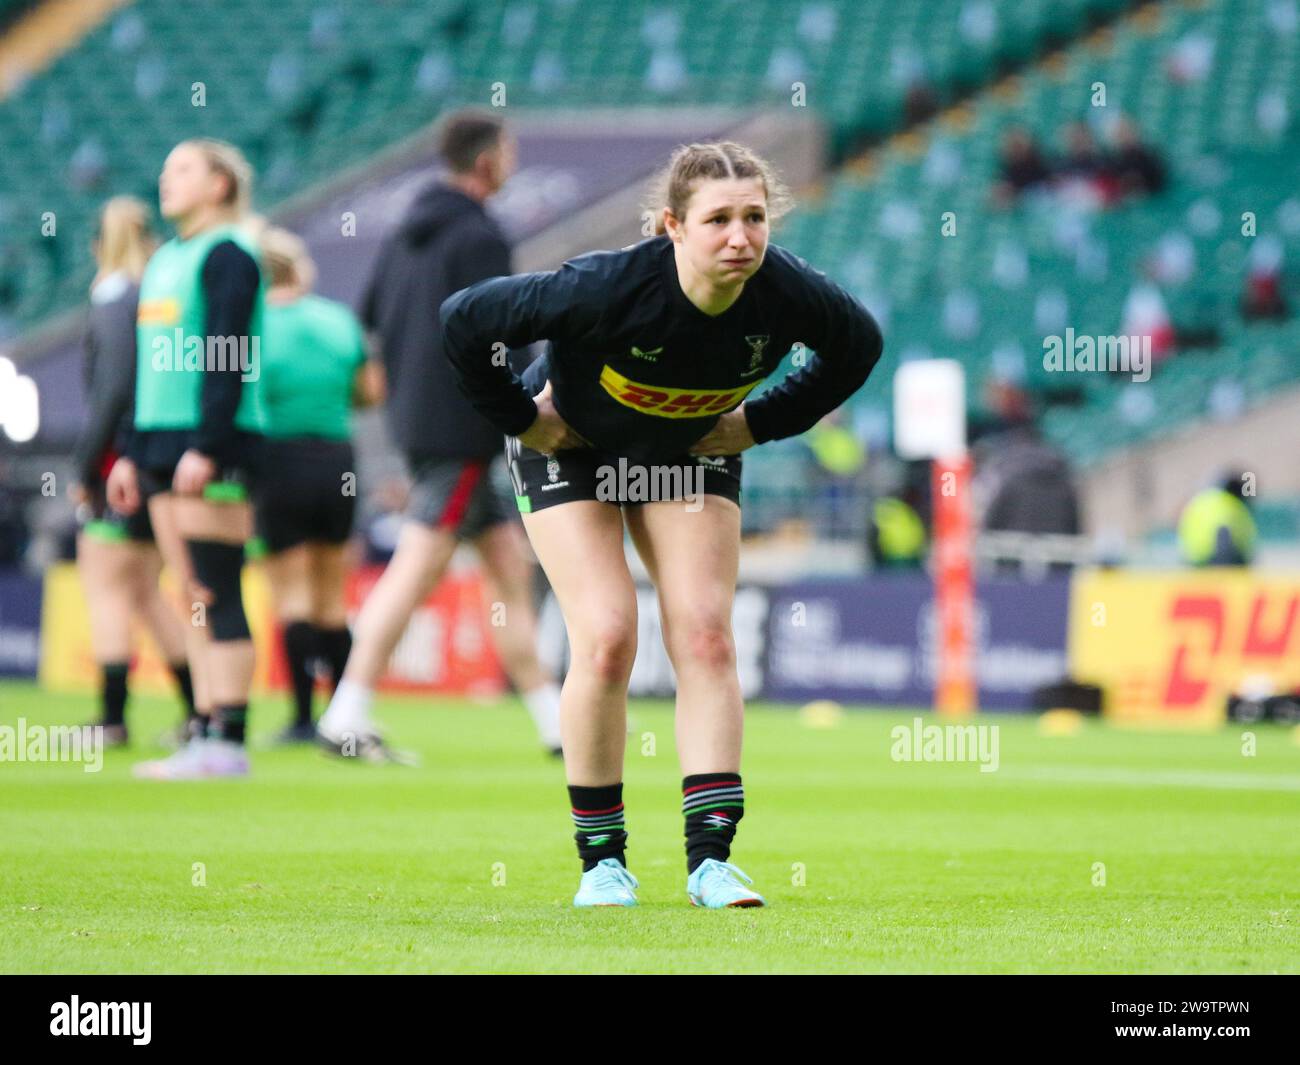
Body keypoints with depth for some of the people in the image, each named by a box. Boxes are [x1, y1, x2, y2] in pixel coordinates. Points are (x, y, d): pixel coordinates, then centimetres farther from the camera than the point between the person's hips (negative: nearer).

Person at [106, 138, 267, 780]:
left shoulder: (228, 253, -7)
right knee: (193, 599, 6)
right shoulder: (167, 259, 20)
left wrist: (207, 446, -21)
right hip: (162, 441, 9)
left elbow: (229, 356, -15)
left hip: (213, 444, -9)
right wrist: (132, 454, 21)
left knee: (214, 594, -11)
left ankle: (226, 741, -12)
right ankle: (206, 734, 7)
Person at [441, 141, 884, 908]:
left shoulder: (785, 292, -26)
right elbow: (465, 320, -27)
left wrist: (759, 423, -4)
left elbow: (859, 344, -2)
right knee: (607, 639, -14)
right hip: (573, 448, -3)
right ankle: (602, 858, -1)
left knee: (706, 638, -9)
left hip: (692, 453, 3)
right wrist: (522, 419, -16)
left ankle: (711, 858, -7)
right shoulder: (610, 288, -37)